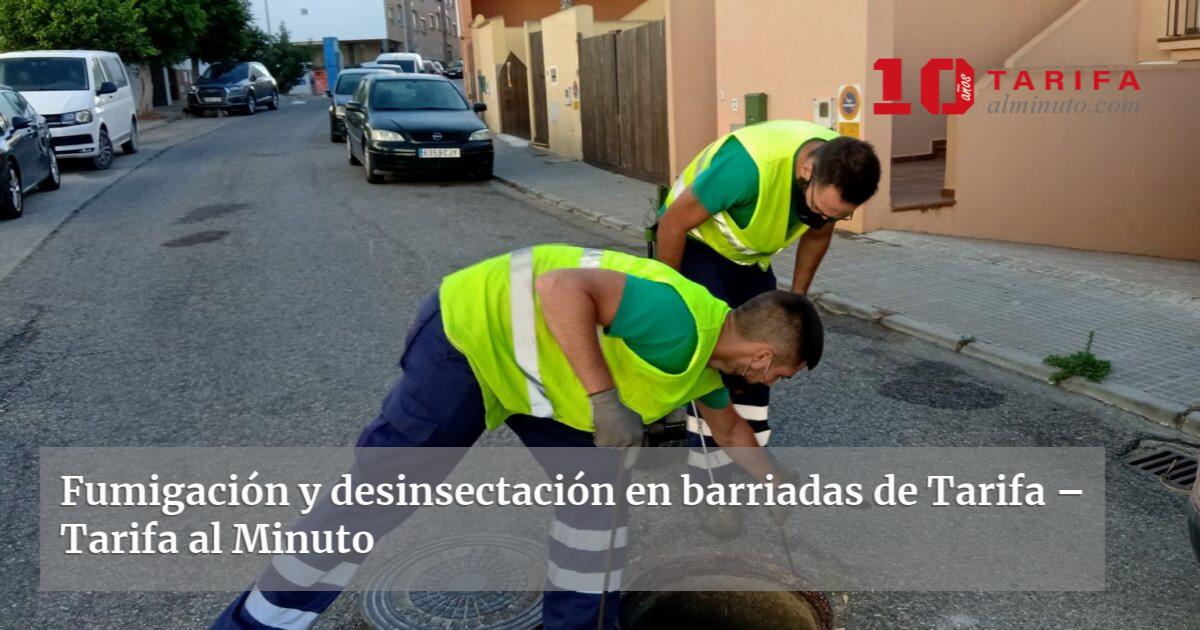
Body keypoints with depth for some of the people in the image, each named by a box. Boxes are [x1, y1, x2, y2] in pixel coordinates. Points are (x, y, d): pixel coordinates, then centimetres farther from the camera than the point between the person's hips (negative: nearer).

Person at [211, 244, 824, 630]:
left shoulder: (706, 352, 9)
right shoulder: (681, 327, -25)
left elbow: (727, 426, 29)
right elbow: (562, 287, -35)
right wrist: (606, 400, -35)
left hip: (536, 366, 10)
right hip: (472, 335, -9)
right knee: (376, 494, -3)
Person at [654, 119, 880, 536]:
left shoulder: (842, 173, -19)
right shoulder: (751, 162, -40)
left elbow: (817, 235, 4)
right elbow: (673, 222, -27)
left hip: (752, 257, 6)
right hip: (696, 243, -6)